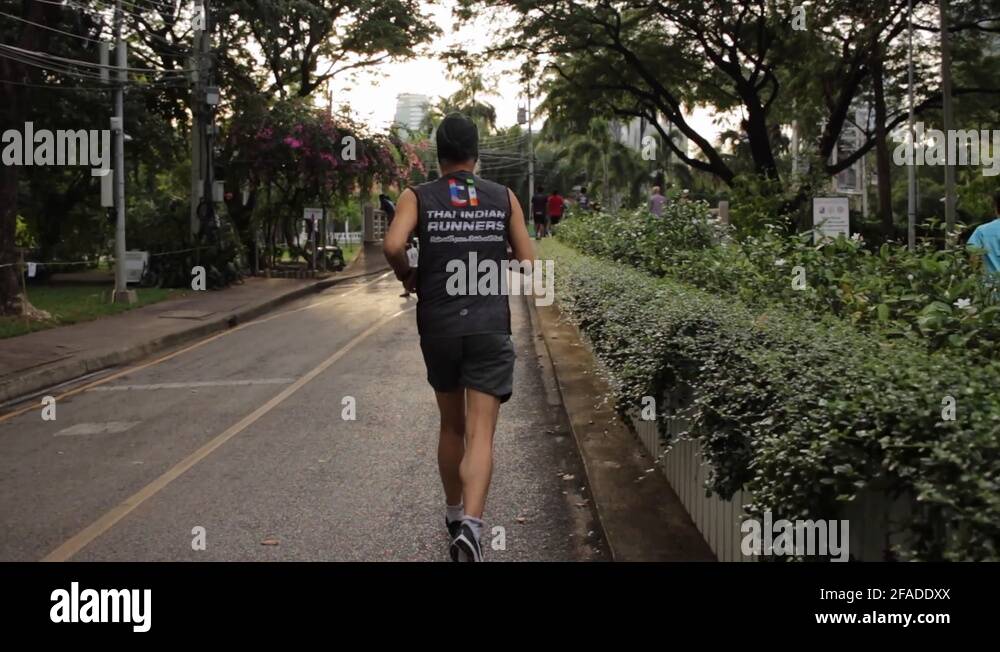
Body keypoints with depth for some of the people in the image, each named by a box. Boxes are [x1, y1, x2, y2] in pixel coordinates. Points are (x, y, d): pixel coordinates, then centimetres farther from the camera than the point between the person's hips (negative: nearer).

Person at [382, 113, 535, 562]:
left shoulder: (418, 197, 2)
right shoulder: (504, 197, 5)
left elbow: (392, 245, -16)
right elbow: (528, 263, 3)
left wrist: (408, 277, 3)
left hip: (438, 325, 1)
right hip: (490, 326, -1)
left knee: (451, 425, 20)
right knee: (480, 432, -5)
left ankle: (454, 514, 34)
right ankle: (471, 523, -25)